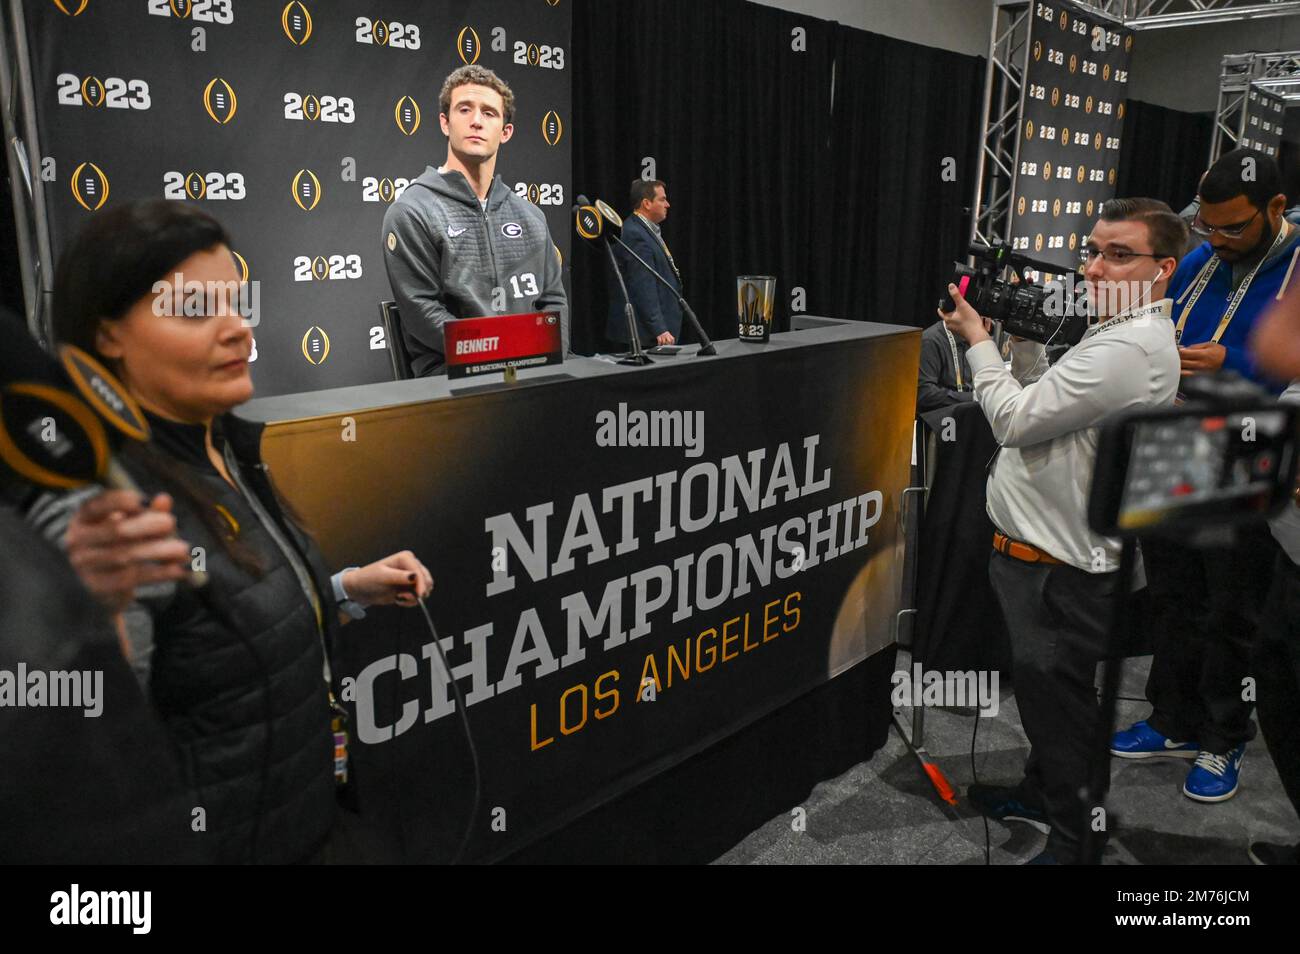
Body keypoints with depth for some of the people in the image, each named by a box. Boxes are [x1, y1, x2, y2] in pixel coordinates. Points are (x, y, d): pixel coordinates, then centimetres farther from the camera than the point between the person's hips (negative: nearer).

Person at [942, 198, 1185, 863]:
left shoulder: (1127, 349, -23)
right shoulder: (1128, 337, 12)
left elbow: (1015, 421, -21)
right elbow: (1040, 405, 16)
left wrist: (978, 340, -8)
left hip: (1061, 568, -10)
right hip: (1044, 547, 11)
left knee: (1059, 702, 5)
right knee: (1040, 687, 24)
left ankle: (1073, 839, 23)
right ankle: (1040, 795, 44)